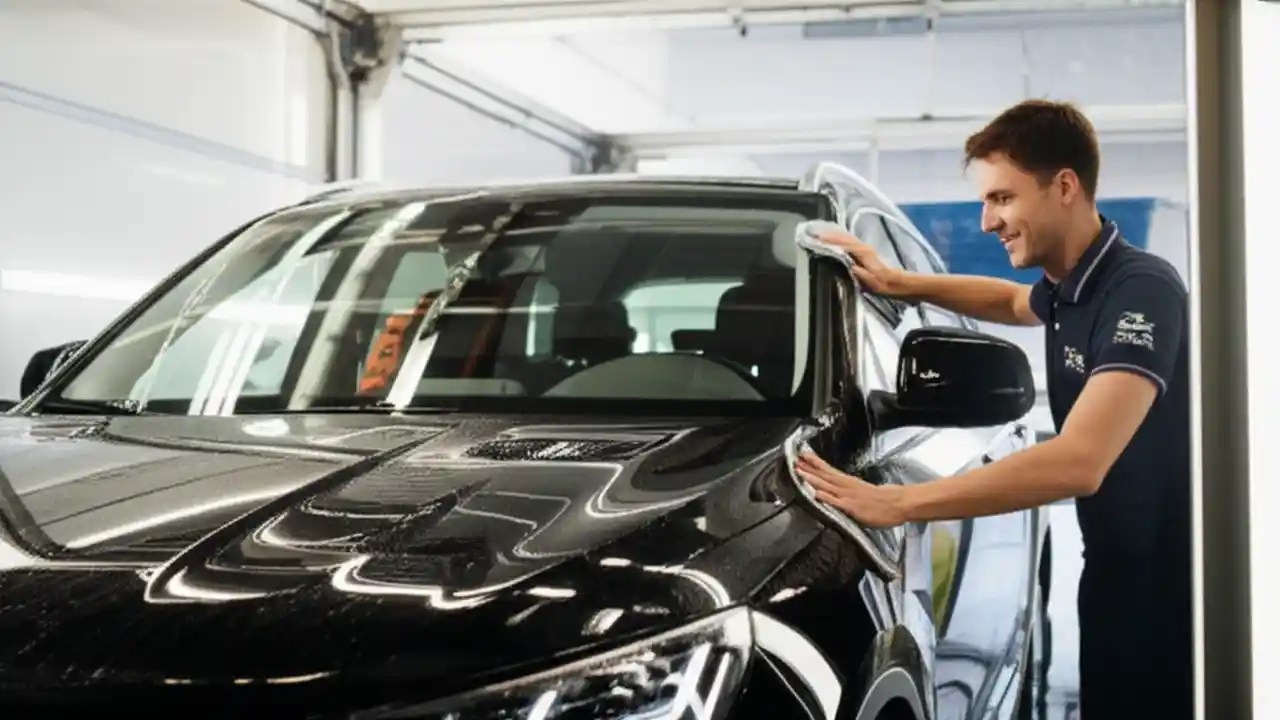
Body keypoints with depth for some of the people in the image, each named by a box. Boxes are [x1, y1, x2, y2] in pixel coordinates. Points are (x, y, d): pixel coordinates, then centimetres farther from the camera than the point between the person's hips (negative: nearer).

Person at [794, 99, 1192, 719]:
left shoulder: (1141, 291, -24)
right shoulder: (1063, 289, 5)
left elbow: (1078, 462, -36)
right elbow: (1013, 303, 32)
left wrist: (894, 502, -36)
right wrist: (900, 284, 18)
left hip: (1169, 587, -9)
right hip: (1116, 573, 9)